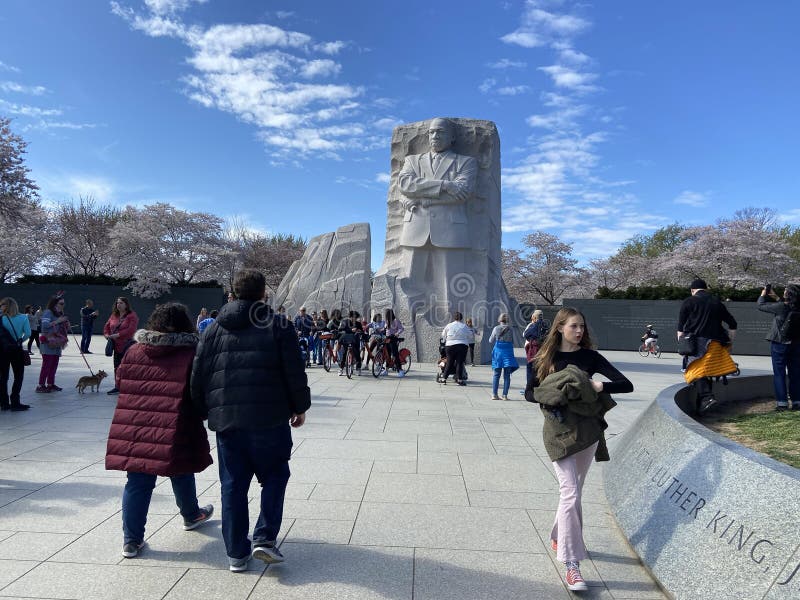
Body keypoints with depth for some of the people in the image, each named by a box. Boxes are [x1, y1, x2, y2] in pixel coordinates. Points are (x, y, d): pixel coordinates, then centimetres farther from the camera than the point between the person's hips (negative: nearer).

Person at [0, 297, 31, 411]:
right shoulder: (23, 317, -5)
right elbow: (28, 333, -10)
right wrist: (20, 341, 3)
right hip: (17, 350, -1)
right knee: (18, 376, 7)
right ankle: (14, 402, 4)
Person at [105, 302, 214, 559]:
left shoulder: (133, 351, 5)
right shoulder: (191, 354, -10)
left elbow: (120, 381, 15)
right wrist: (199, 416, 11)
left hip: (133, 430, 3)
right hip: (175, 434, -3)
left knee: (137, 484, 11)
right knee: (182, 476, 19)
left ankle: (131, 540, 15)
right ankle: (191, 516, 41)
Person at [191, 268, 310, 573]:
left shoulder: (215, 328, 7)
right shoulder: (279, 326, -3)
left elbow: (198, 375, 8)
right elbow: (295, 372, -5)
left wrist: (206, 410, 19)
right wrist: (300, 407, 8)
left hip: (226, 419, 3)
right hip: (269, 418, -3)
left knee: (233, 485, 13)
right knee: (274, 476, 15)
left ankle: (236, 553, 19)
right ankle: (265, 538, 5)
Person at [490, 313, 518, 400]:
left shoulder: (496, 329, -3)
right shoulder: (510, 330, -1)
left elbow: (491, 341, 6)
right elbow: (512, 342, 7)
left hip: (498, 351, 0)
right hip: (508, 352, 0)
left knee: (496, 374, 8)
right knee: (507, 375, 5)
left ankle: (494, 394, 7)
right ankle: (505, 395, 3)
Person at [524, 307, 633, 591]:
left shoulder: (590, 356, 1)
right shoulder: (547, 357, 1)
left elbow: (626, 384, -5)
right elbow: (529, 392, 4)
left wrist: (600, 386, -22)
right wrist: (551, 397, -15)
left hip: (586, 430, 2)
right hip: (558, 431, -2)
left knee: (573, 492, 15)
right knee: (570, 493, -9)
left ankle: (559, 537, 39)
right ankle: (572, 564, -3)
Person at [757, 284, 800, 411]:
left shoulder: (781, 306, -18)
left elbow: (761, 305, -6)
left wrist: (763, 295, 12)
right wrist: (776, 298, 25)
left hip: (779, 344, -5)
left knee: (779, 373, 2)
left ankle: (782, 403, 3)